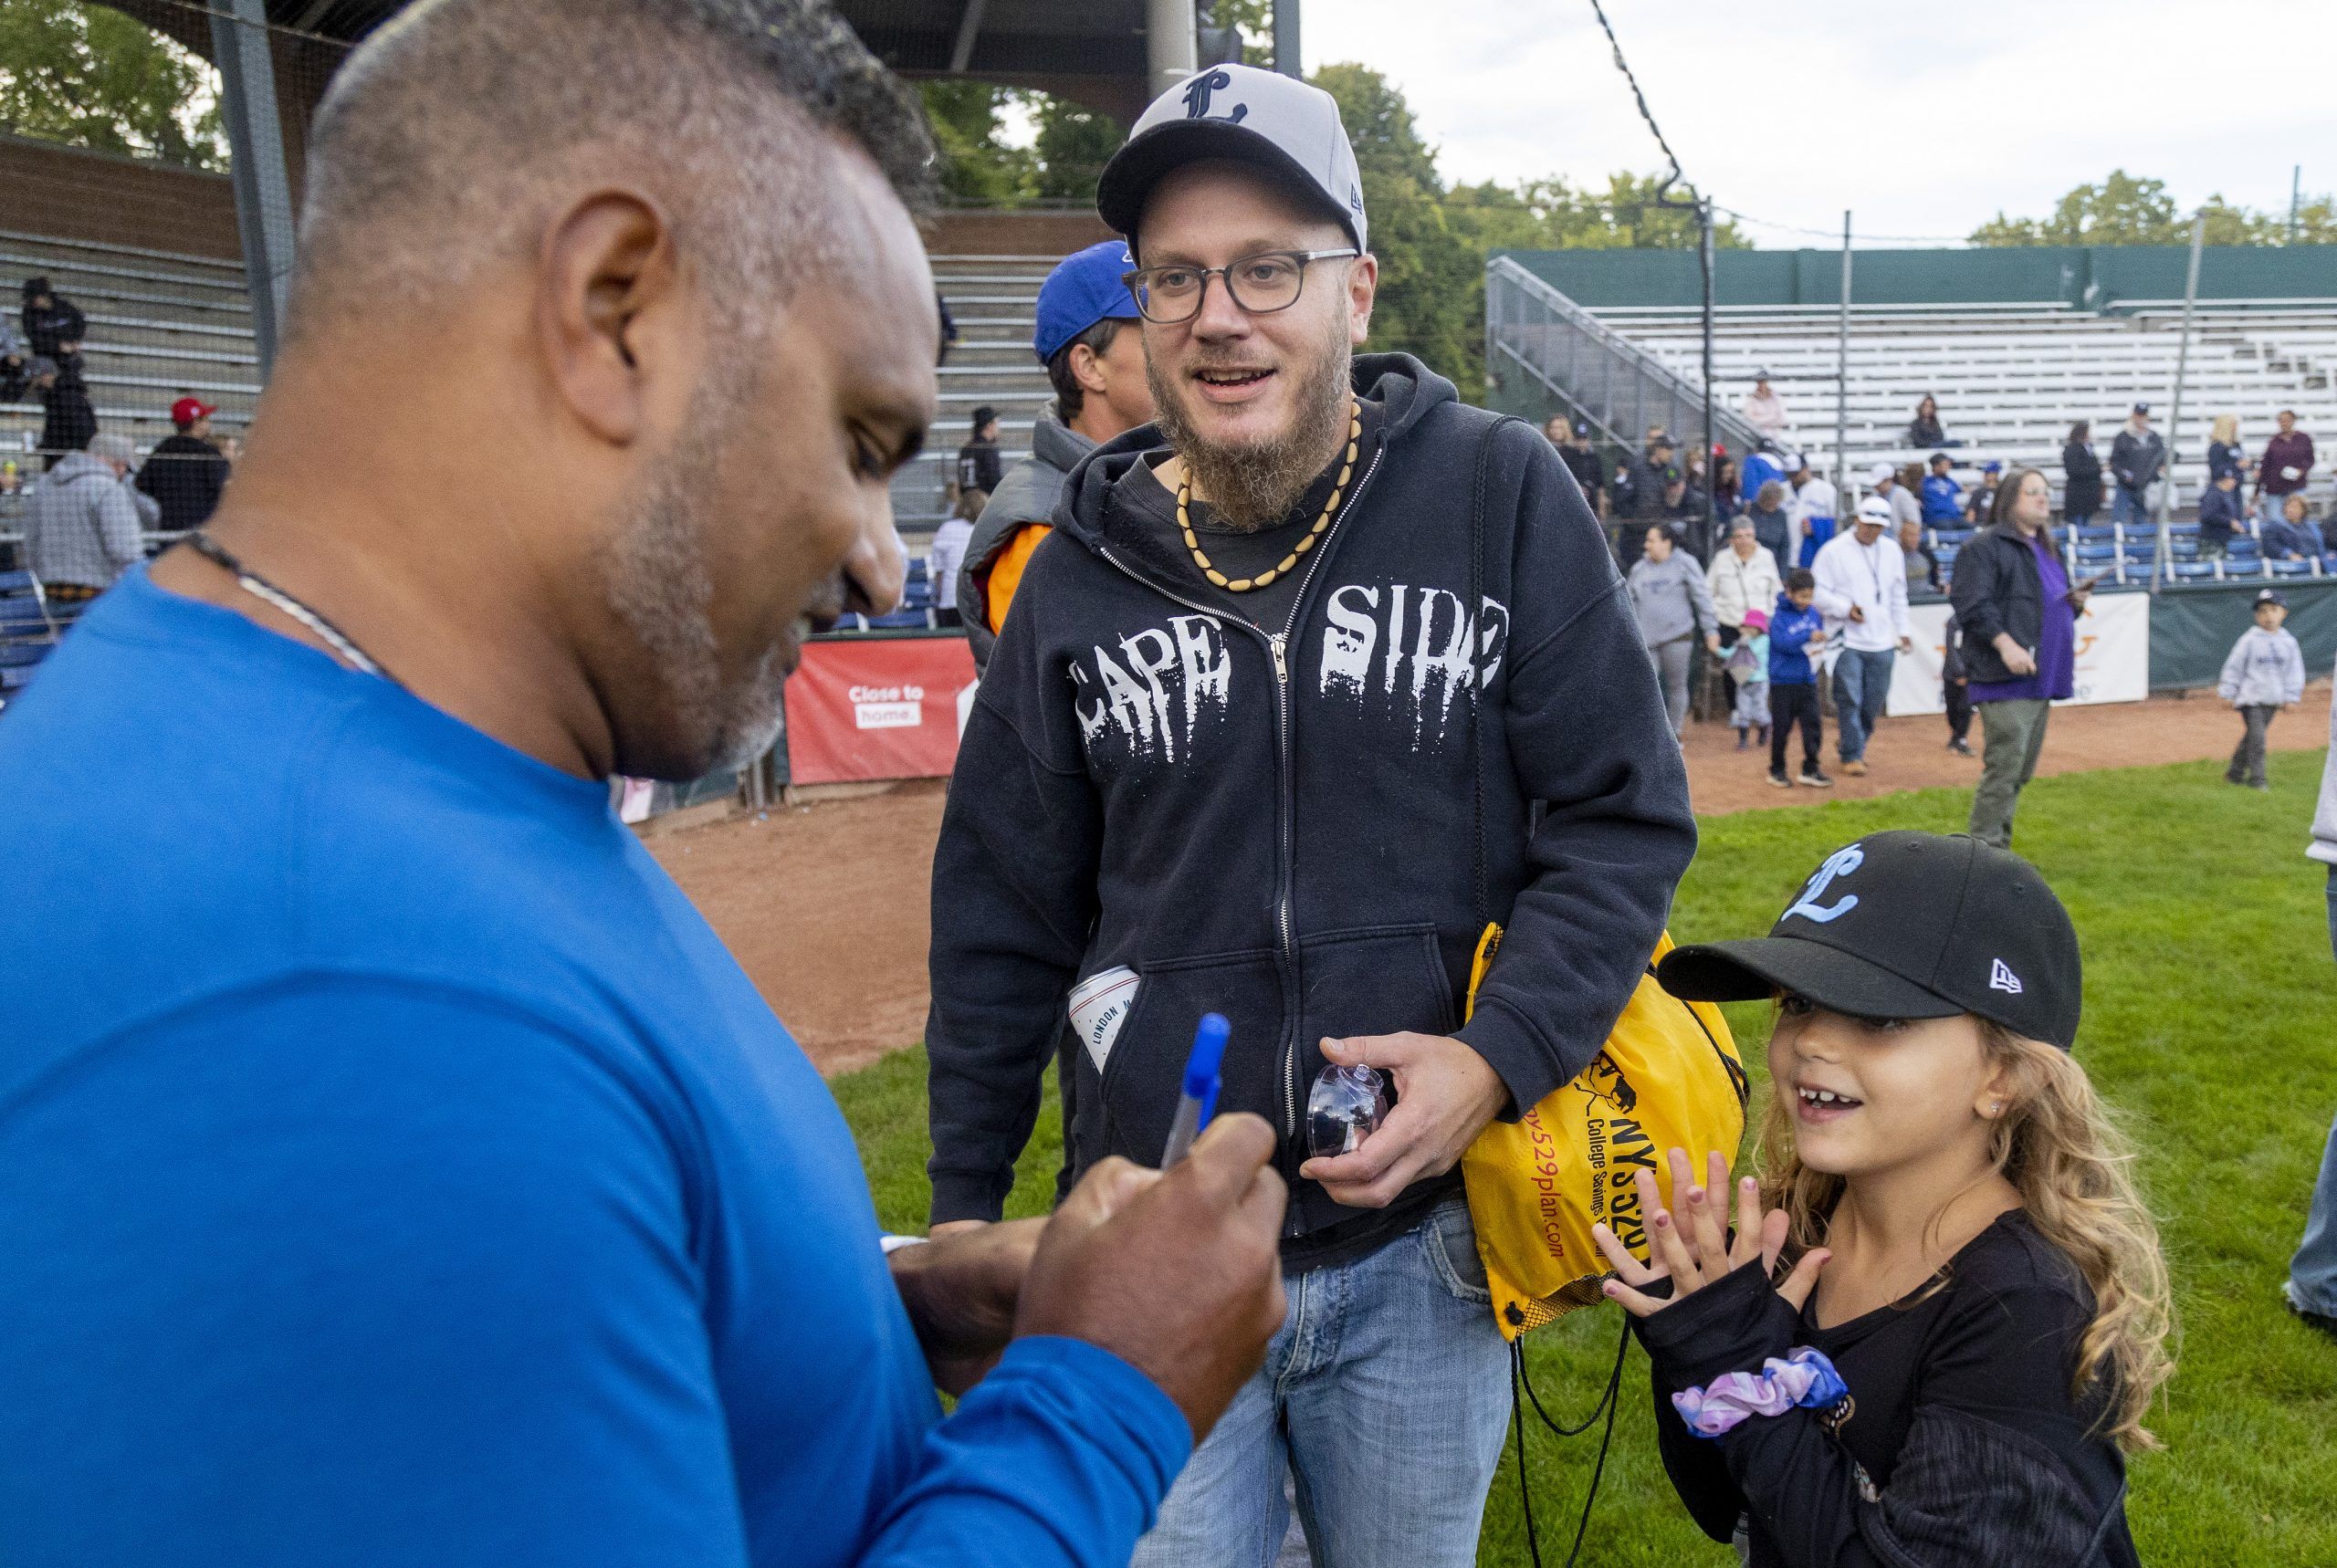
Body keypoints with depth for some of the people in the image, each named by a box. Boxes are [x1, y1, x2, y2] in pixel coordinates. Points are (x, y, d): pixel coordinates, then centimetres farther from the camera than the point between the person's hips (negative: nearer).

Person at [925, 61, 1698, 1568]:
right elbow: (1006, 918, 6)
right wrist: (966, 1205, 10)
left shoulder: (1503, 497, -7)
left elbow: (1626, 815, -4)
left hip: (1425, 1246, 0)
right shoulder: (1082, 571, -1)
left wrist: (1500, 1058, -18)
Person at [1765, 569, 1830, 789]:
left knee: (1813, 723, 1)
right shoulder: (1779, 616, -10)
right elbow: (1782, 641, -23)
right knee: (1781, 726, 4)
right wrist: (1808, 636, -32)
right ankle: (1777, 770, 17)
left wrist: (1820, 646, -3)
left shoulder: (1814, 614, 6)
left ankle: (1810, 769, 11)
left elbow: (1820, 635, 19)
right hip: (1783, 681, -5)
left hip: (1808, 680, 5)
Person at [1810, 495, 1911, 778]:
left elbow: (1898, 594, 20)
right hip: (1847, 640, -5)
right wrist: (1846, 608, -17)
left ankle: (1856, 745, 28)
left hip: (1882, 642, 5)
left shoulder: (1892, 550, 12)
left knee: (1874, 701, 8)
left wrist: (1903, 629, 17)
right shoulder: (1834, 551, -4)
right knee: (1849, 700, -7)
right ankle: (1851, 755, 3)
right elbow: (1819, 592, -5)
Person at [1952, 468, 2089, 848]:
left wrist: (2075, 601, 9)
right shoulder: (1986, 546, -7)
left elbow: (2055, 606, 31)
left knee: (2021, 773, 13)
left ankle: (1997, 852, 22)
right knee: (2003, 769, -11)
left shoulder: (2048, 550, 23)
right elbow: (1970, 603, -17)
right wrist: (2004, 642, -26)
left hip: (2041, 679, 9)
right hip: (2004, 680, -9)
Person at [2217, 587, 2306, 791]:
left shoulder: (2288, 641, 5)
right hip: (2250, 697, -4)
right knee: (2256, 735, -12)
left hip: (2273, 699, 4)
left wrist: (2291, 696, 7)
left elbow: (2294, 670, 12)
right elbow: (2234, 666, -2)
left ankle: (2236, 772, 23)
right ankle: (2256, 777, -6)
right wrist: (2227, 693, -2)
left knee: (2252, 736, 11)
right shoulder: (2250, 639, -6)